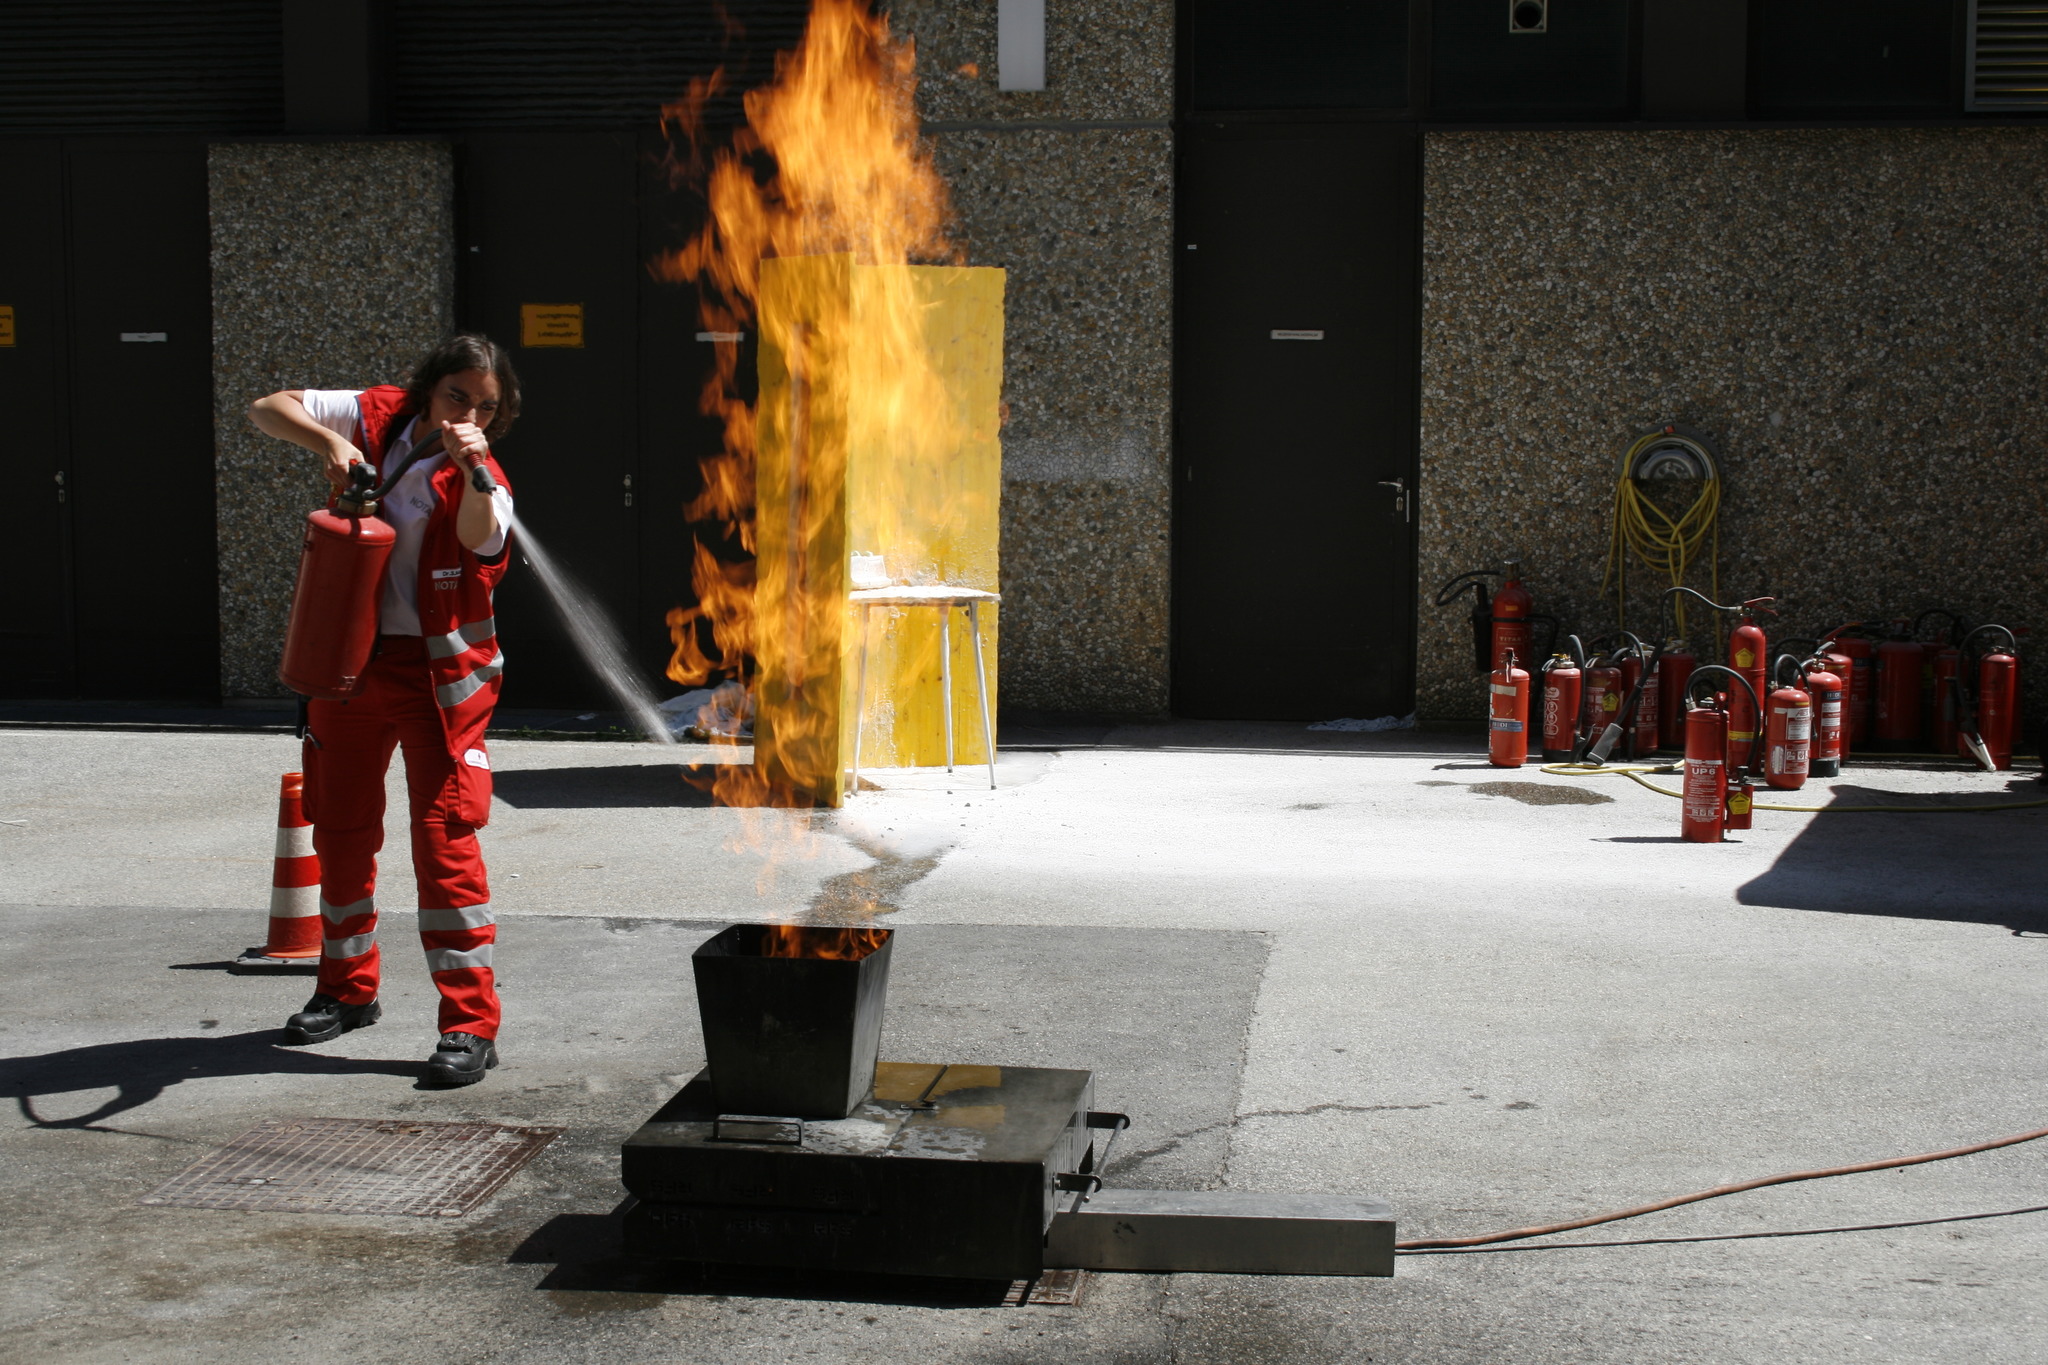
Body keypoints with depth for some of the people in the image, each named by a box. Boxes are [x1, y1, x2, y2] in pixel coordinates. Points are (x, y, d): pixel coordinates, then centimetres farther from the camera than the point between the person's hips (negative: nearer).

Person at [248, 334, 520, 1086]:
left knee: (444, 834, -13)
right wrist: (327, 440, -17)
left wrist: (473, 472, -52)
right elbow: (267, 409, 2)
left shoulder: (482, 484, -11)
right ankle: (348, 988, 35)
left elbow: (479, 539, -33)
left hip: (436, 666, -5)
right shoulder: (379, 417, 1)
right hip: (349, 656, 5)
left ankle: (470, 1022, -9)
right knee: (341, 828, 16)